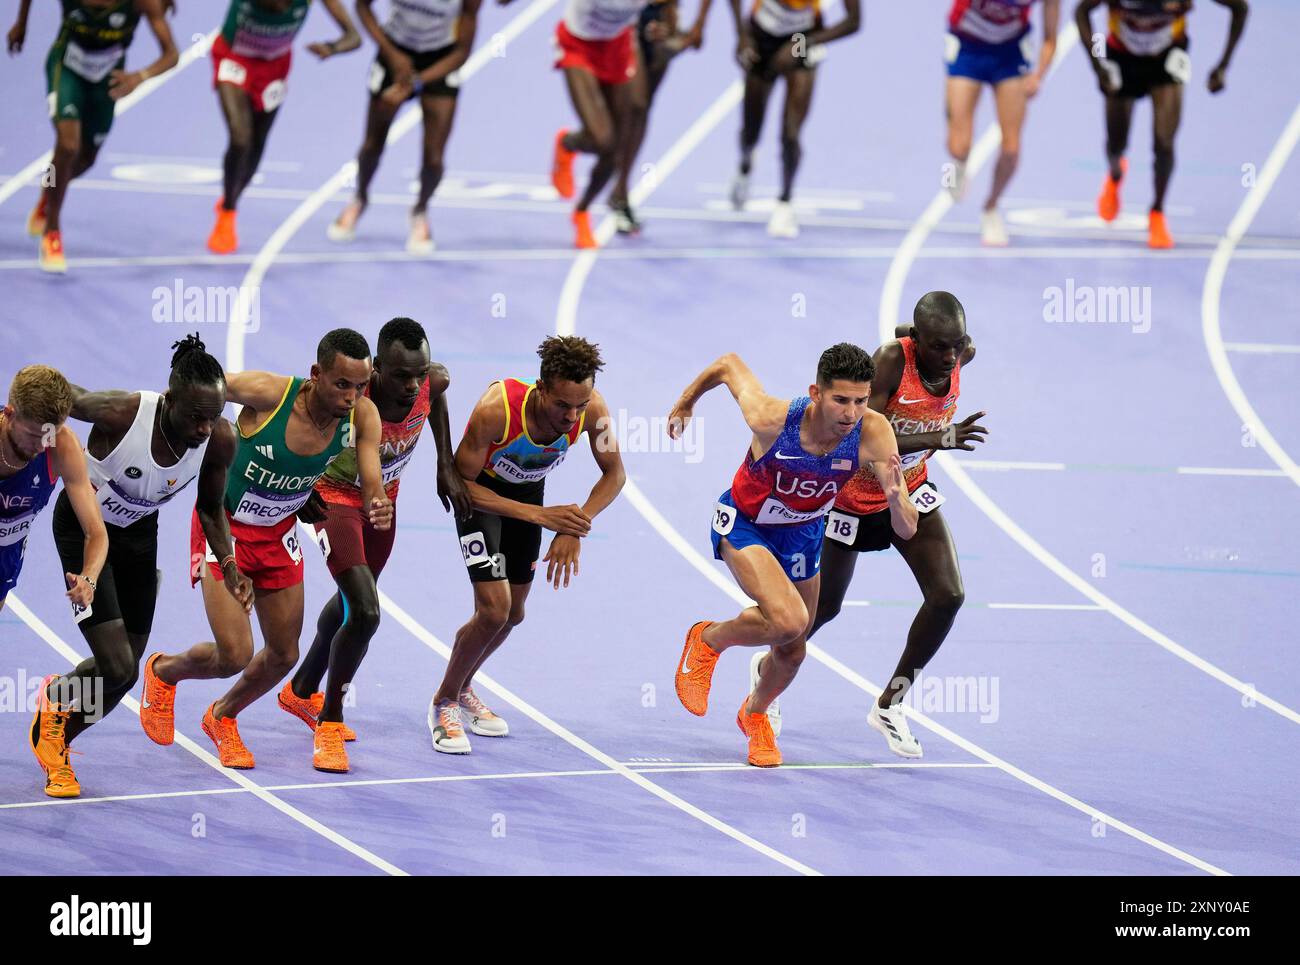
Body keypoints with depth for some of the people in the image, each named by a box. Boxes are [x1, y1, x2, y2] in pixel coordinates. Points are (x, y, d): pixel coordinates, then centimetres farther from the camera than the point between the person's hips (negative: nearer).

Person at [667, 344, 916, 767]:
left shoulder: (873, 434, -31)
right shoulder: (771, 419, -36)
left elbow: (907, 530, -30)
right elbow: (730, 364, -15)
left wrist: (896, 500, -54)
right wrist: (685, 403, 3)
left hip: (802, 534, 4)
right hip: (744, 523, -4)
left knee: (791, 654, 16)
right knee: (789, 620, -27)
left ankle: (755, 713, 50)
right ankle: (708, 640, 4)